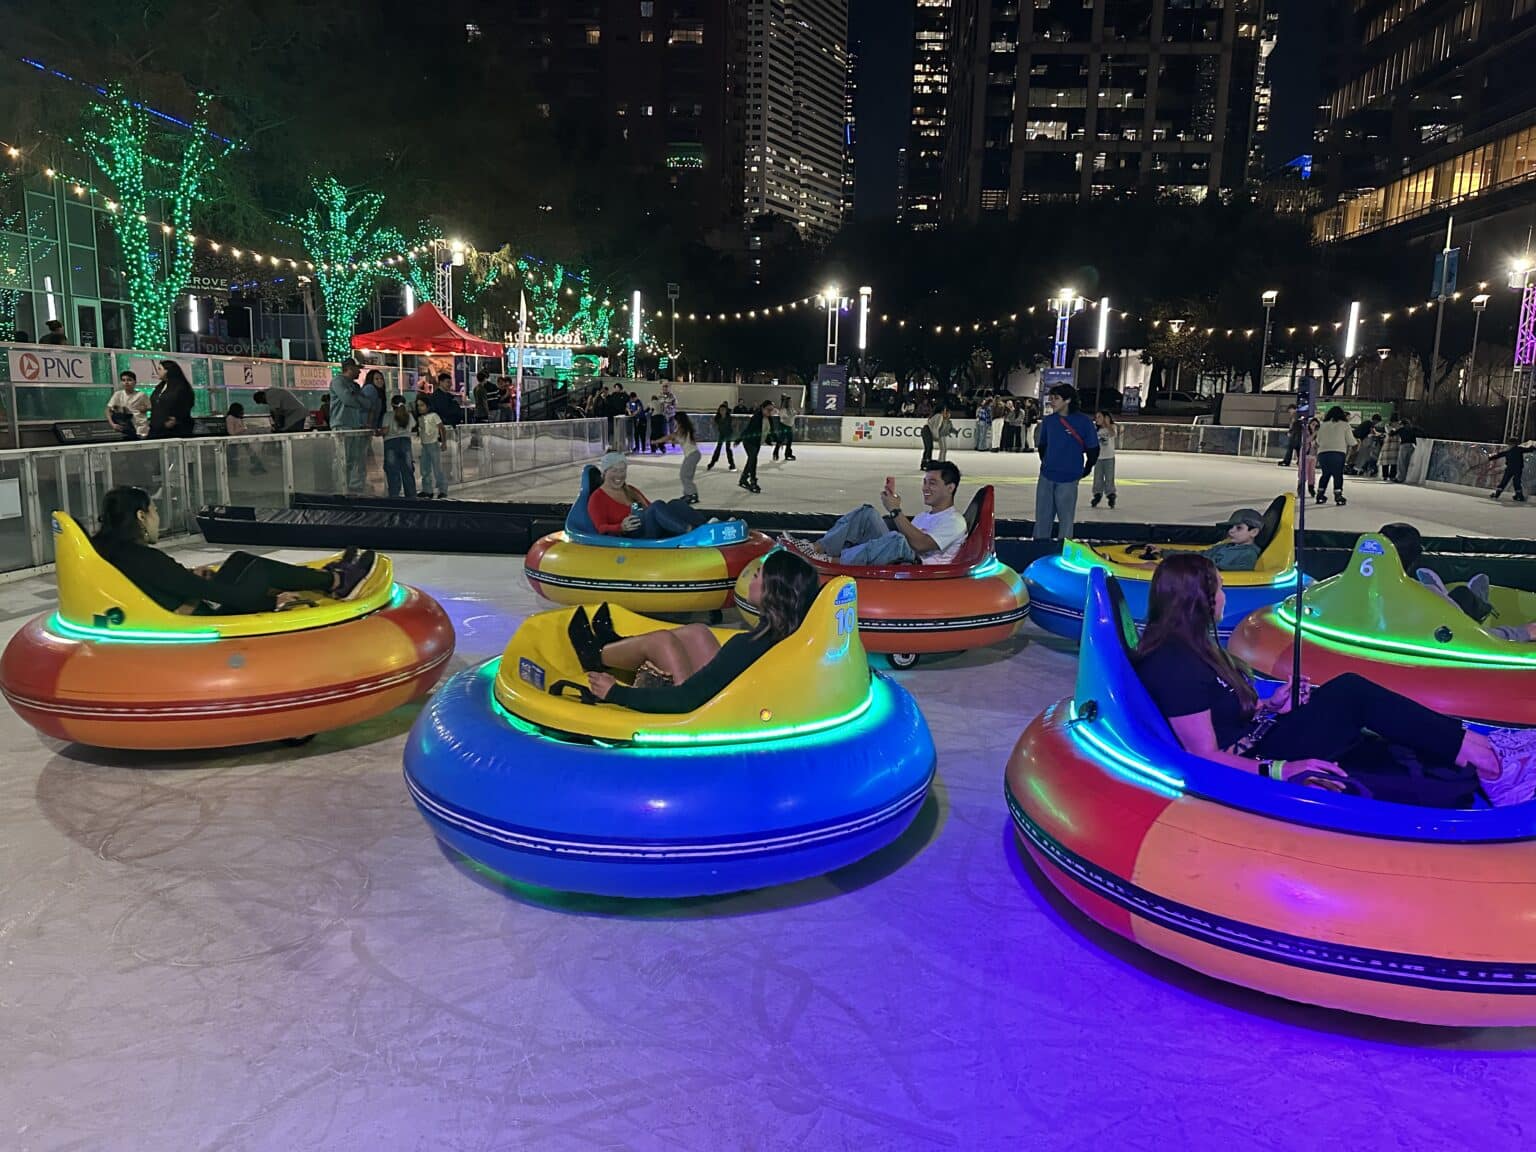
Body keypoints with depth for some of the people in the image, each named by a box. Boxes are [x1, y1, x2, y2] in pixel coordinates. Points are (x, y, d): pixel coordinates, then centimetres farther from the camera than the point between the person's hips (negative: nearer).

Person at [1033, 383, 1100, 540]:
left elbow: (1093, 450, 0)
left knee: (1066, 518, 5)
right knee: (1042, 517, 8)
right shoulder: (1048, 421, 4)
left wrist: (1085, 471, 7)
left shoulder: (1083, 422, -7)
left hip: (1068, 479, -4)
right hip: (1046, 477, 4)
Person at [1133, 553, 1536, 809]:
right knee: (1350, 693, -14)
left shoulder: (1188, 645, 8)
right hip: (1253, 769, -10)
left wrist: (1270, 706, 4)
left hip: (1258, 744, 10)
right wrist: (1281, 770, -25)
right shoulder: (1176, 666, -24)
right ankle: (1475, 751, -1)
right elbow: (1206, 755, -24)